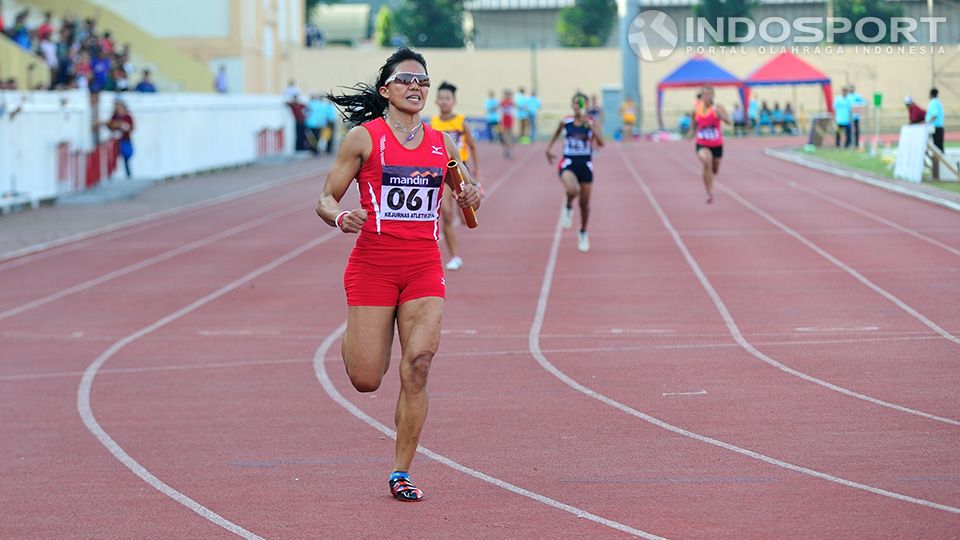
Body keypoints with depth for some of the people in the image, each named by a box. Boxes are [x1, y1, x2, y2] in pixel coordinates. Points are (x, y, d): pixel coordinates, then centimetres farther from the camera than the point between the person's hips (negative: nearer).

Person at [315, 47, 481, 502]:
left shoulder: (441, 144, 9)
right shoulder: (363, 138, -2)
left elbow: (466, 187, 24)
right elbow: (326, 199, 0)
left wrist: (470, 197, 0)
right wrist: (340, 217, -23)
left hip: (424, 267, 2)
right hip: (372, 264, -2)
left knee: (418, 365, -14)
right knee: (366, 380, -3)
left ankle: (401, 473, -2)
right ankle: (354, 340, 37)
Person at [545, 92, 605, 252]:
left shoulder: (590, 123, -5)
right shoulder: (565, 122, -2)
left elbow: (601, 143, -18)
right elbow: (557, 133, 20)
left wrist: (589, 125, -25)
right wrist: (549, 148, 12)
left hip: (585, 165, 1)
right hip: (569, 163, -1)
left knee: (585, 203, 10)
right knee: (572, 190, -33)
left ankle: (583, 233, 34)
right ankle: (568, 208, 2)